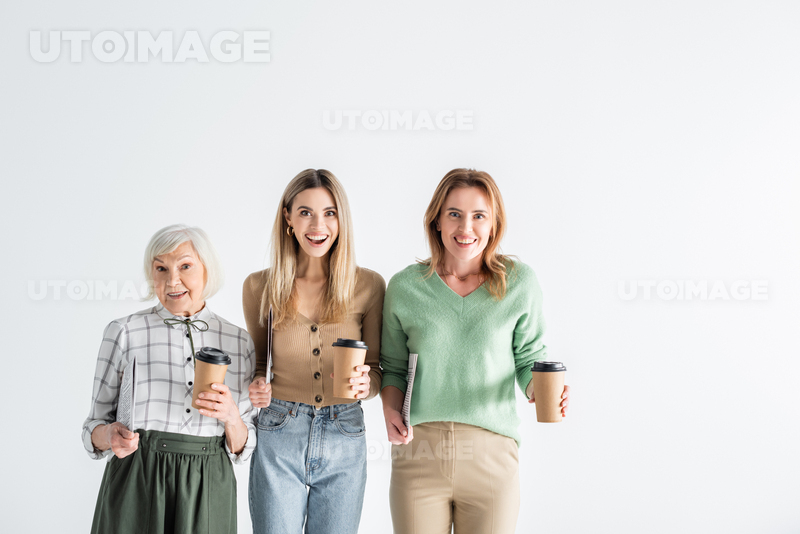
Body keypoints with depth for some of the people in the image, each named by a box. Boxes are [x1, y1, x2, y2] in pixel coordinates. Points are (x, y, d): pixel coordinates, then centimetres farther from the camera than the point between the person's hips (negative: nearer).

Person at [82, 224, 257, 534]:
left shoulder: (239, 342, 5)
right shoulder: (124, 333, -1)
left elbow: (243, 447, 7)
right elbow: (95, 428, 4)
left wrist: (231, 417, -13)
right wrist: (111, 436, -17)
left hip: (207, 495, 2)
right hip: (136, 488, -1)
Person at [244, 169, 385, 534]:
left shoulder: (369, 286, -2)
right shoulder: (260, 286, -1)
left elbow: (378, 368, 5)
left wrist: (365, 384, -17)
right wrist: (257, 386, -9)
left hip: (344, 445, 1)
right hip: (278, 439, 0)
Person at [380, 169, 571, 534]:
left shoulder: (518, 282, 0)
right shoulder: (405, 287, 3)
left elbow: (528, 358, 8)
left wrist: (541, 390, -12)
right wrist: (391, 409, -5)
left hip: (491, 455, 0)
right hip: (418, 453, 1)